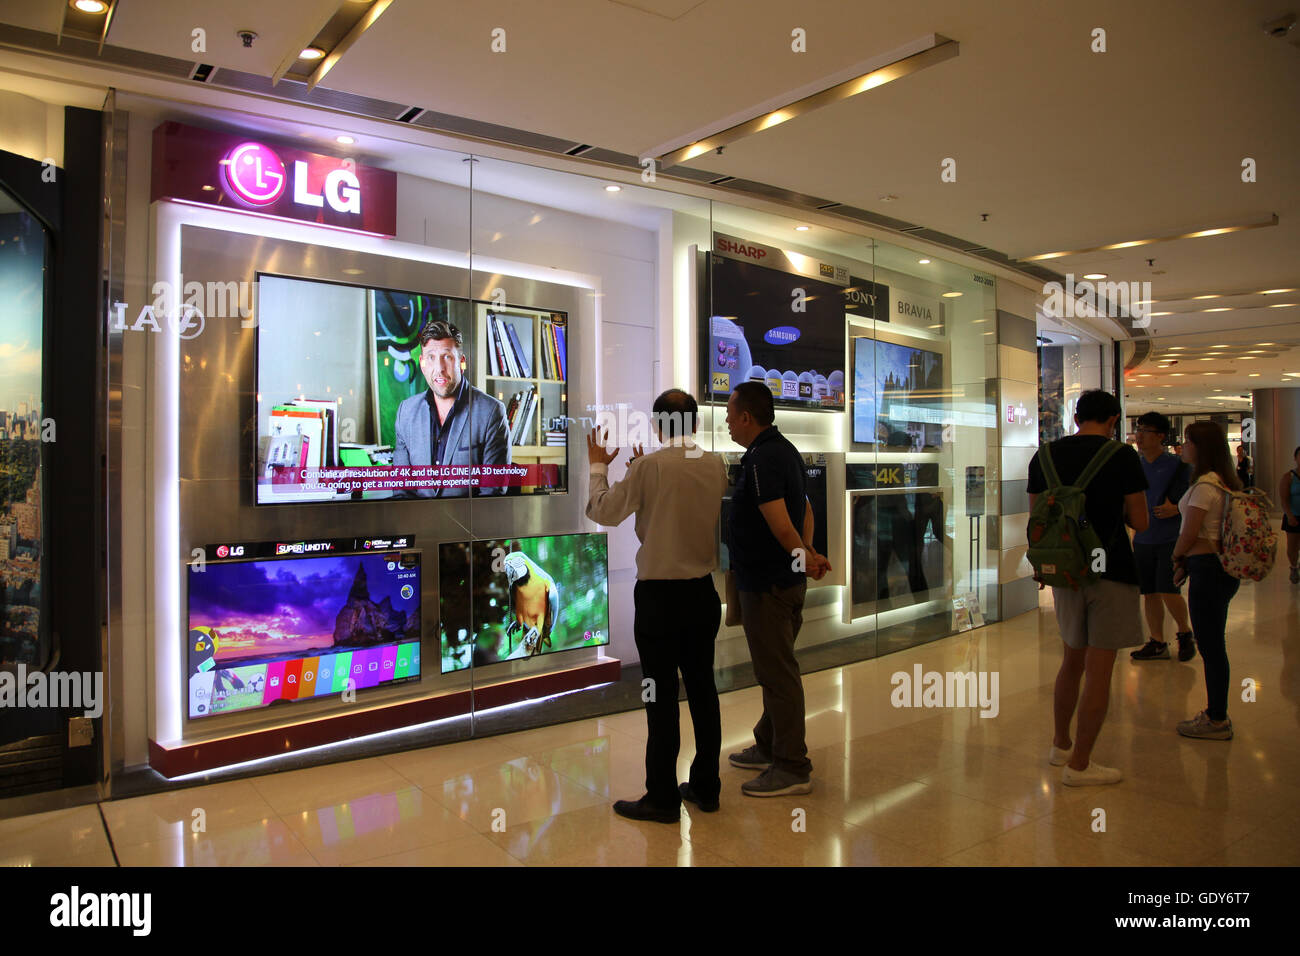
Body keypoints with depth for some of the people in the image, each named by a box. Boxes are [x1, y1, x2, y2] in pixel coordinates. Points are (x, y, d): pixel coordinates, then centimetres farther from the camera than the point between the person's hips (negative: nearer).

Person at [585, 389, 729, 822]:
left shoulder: (649, 467, -14)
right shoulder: (716, 465, 1)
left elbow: (602, 511, -4)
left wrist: (598, 466, 11)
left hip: (659, 595, -5)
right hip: (703, 591, 6)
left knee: (661, 696, 2)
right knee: (702, 688, 14)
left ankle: (662, 798, 11)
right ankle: (705, 786, 25)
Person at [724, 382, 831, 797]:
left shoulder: (761, 459, -21)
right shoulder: (784, 450, 12)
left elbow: (780, 525, -28)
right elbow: (805, 510, 18)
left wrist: (803, 557, -13)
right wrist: (807, 552, 6)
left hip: (768, 583, -11)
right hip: (786, 578, 11)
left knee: (777, 673, -2)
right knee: (776, 668, 20)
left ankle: (793, 768, 8)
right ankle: (769, 747, 34)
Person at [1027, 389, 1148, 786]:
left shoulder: (1044, 456, 3)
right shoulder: (1122, 456, -10)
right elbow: (1140, 522, -7)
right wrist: (1115, 506, 12)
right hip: (1111, 573, -5)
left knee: (1072, 658, 20)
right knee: (1099, 669, 3)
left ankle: (1060, 745, 31)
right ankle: (1079, 765, 10)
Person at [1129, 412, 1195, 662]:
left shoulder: (1177, 465, -5)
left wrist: (1176, 509, -20)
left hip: (1171, 540, -5)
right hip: (1143, 539, 5)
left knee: (1168, 591, -11)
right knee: (1149, 593, 8)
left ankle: (1185, 632, 15)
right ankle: (1157, 643, 19)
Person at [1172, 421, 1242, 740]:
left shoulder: (1205, 485, -18)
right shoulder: (1223, 481, 12)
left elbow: (1189, 536, -17)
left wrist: (1177, 558, 2)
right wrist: (1187, 562, 13)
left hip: (1208, 569, -10)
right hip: (1224, 566, 10)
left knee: (1210, 646, 0)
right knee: (1213, 644, 16)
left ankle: (1217, 722, 10)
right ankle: (1217, 714, 26)